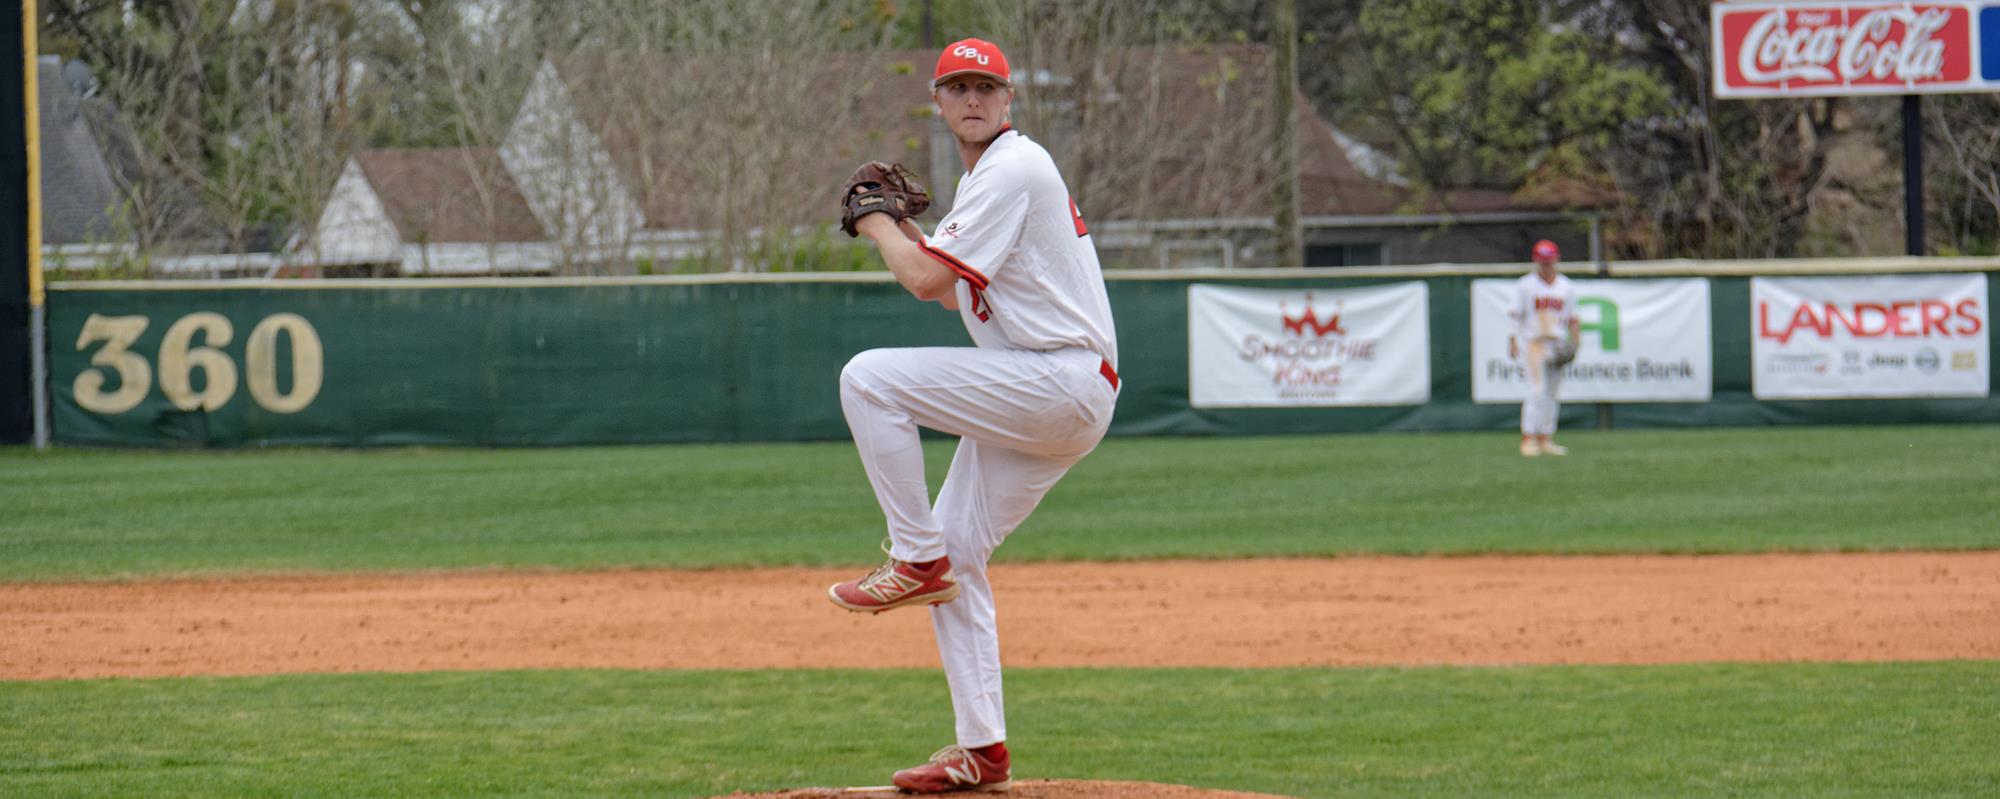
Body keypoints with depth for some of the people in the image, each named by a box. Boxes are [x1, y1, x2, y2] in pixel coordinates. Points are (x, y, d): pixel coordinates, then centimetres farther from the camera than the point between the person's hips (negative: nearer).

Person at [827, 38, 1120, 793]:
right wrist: (904, 227, 18)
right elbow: (956, 291, 28)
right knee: (956, 554, 9)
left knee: (869, 378, -18)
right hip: (1046, 401, 10)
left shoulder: (1013, 169, -11)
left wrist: (876, 224, 1)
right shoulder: (987, 177, 21)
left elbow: (928, 278, -16)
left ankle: (917, 561, -11)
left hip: (1063, 384, -10)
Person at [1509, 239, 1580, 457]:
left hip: (1558, 345, 4)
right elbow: (1515, 316, -1)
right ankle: (1529, 439, -16)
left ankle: (1546, 439, 11)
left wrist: (1573, 343, 1)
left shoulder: (1566, 287, 11)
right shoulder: (1525, 285, 1)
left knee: (1551, 393, 6)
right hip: (1533, 342, -4)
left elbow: (1572, 319, 13)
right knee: (1537, 391, -15)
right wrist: (1512, 342, -11)